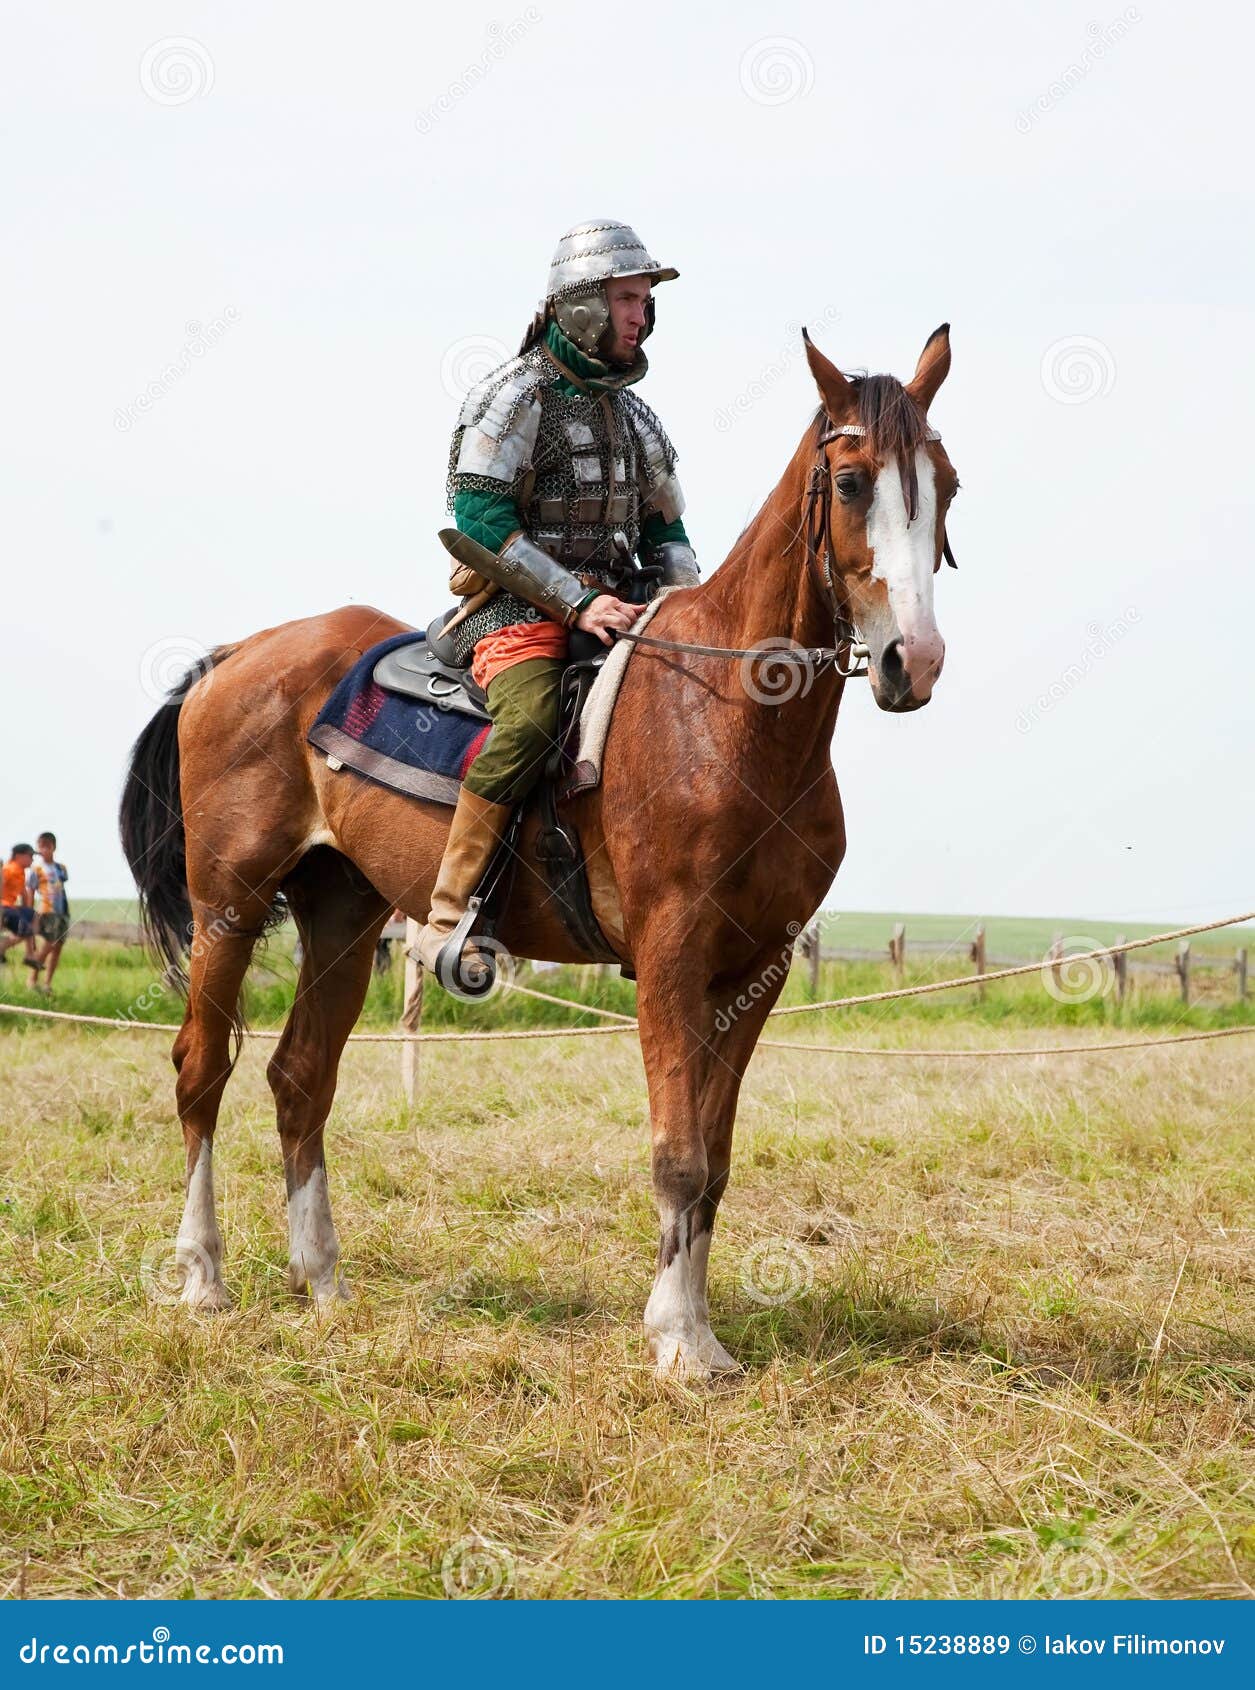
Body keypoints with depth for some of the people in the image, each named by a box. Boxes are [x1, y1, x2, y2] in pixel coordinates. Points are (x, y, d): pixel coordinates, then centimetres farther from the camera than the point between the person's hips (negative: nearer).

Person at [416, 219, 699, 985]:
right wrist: (578, 600, -19)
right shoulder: (516, 396, -5)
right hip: (517, 608, -7)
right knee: (531, 721, -36)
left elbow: (664, 529, 24)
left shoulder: (635, 416, 19)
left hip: (613, 605, 7)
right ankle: (447, 917, -31)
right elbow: (481, 519, -14)